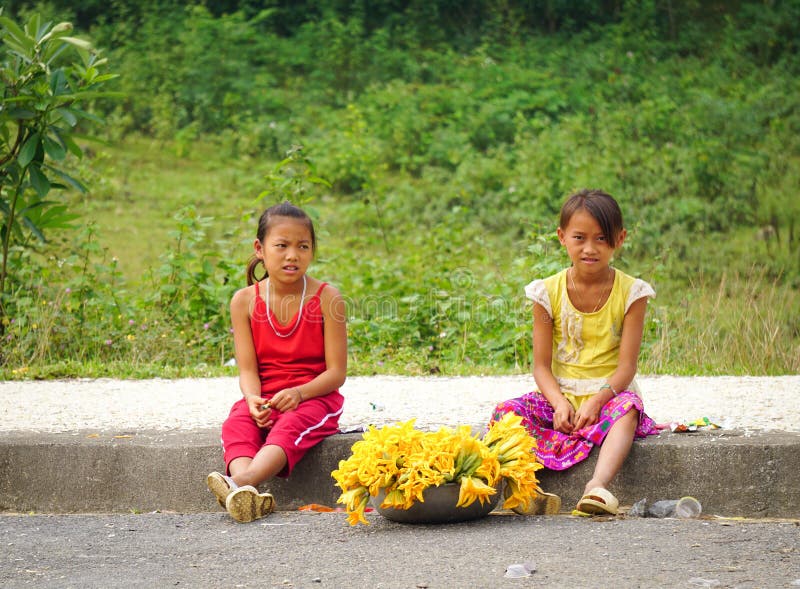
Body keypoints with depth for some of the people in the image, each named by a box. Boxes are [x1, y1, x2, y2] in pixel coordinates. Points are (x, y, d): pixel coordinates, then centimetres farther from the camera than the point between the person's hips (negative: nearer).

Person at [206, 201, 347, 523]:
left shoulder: (326, 298, -5)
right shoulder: (245, 300, 2)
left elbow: (336, 372, -7)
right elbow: (248, 368, -2)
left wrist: (299, 392, -24)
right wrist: (253, 399, -24)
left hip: (314, 397, -2)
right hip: (264, 399, 3)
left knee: (293, 425, -35)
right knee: (236, 424, -29)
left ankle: (241, 480, -59)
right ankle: (250, 496, -55)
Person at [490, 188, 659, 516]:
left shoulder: (631, 292, -3)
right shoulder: (549, 292, 1)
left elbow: (627, 365, -8)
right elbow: (542, 365, -1)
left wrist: (597, 400, -25)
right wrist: (559, 403, -20)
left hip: (608, 394, -2)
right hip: (560, 396, 2)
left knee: (626, 409, -37)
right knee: (507, 412, -24)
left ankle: (598, 484, -55)